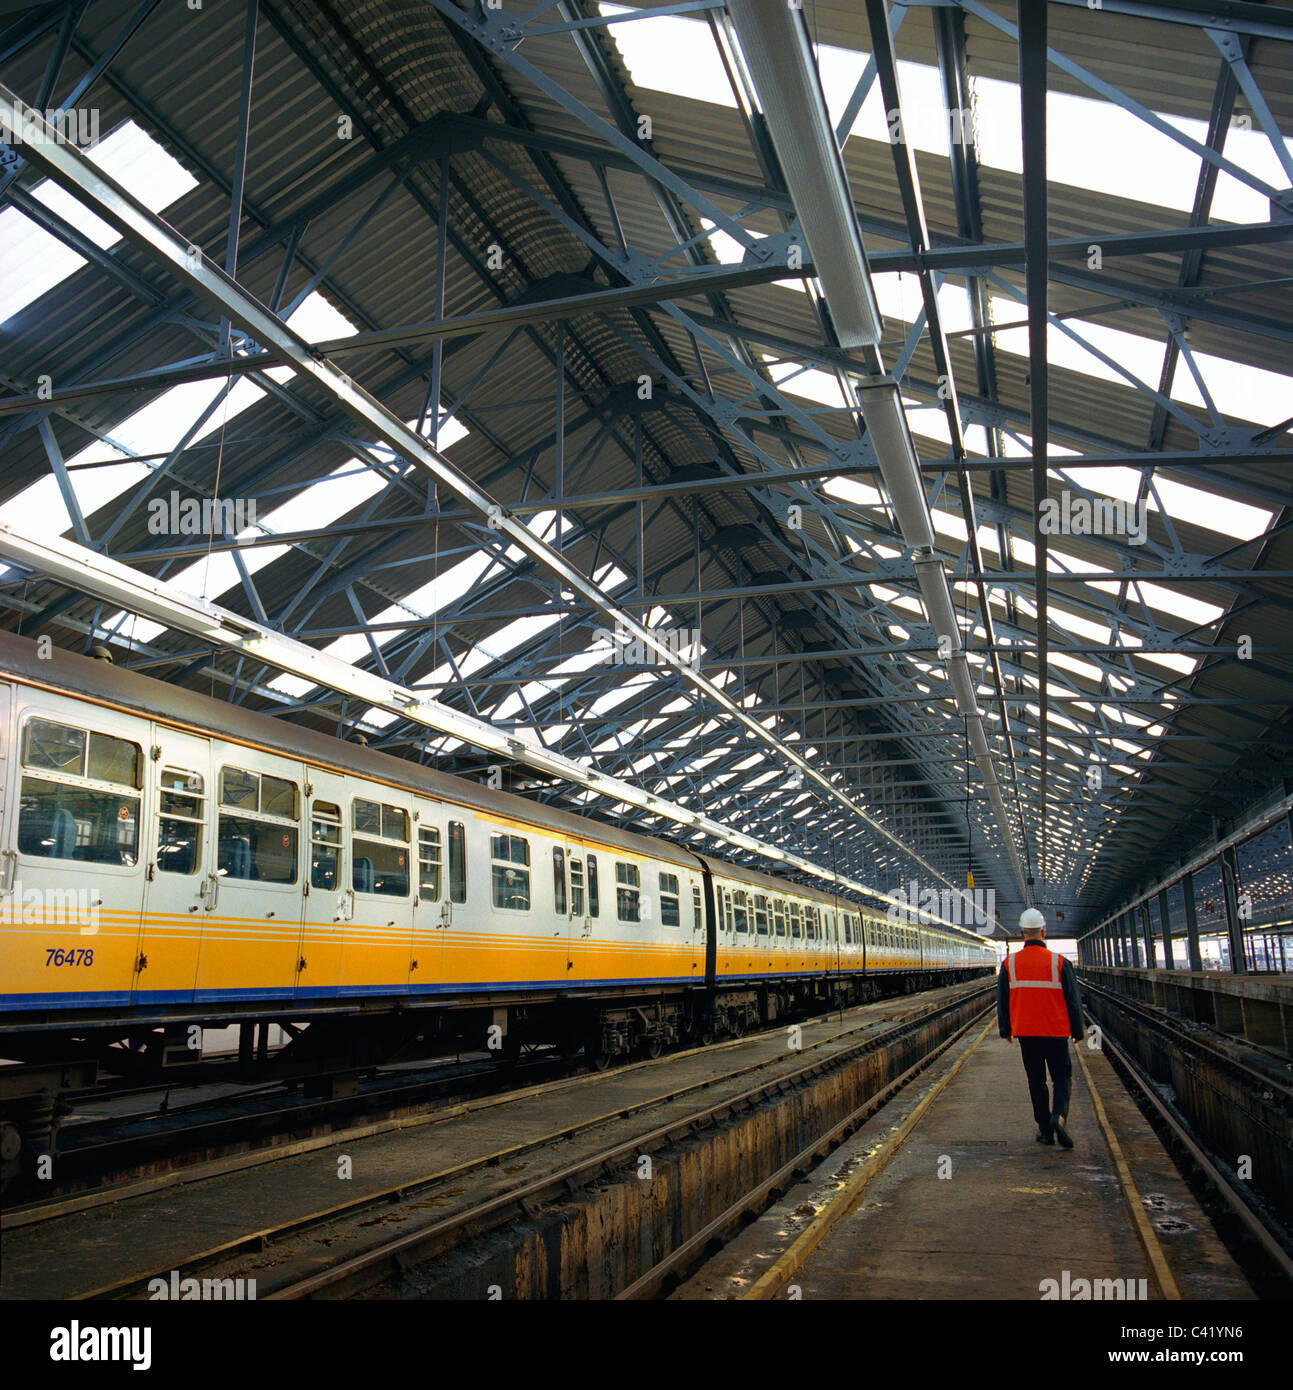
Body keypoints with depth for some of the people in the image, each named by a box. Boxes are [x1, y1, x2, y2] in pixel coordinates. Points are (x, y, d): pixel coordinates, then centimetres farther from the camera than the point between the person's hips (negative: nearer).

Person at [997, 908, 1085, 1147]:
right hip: (1056, 1032, -2)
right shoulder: (1060, 962, -7)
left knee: (1036, 1081, 12)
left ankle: (1045, 1130, 13)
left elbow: (1002, 1000, 4)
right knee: (1062, 1077, 9)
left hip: (1026, 1033, 2)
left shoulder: (1009, 964, -2)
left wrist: (1005, 1030, 16)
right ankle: (1059, 1116, -14)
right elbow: (1073, 1000, -2)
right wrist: (1077, 1031, 8)